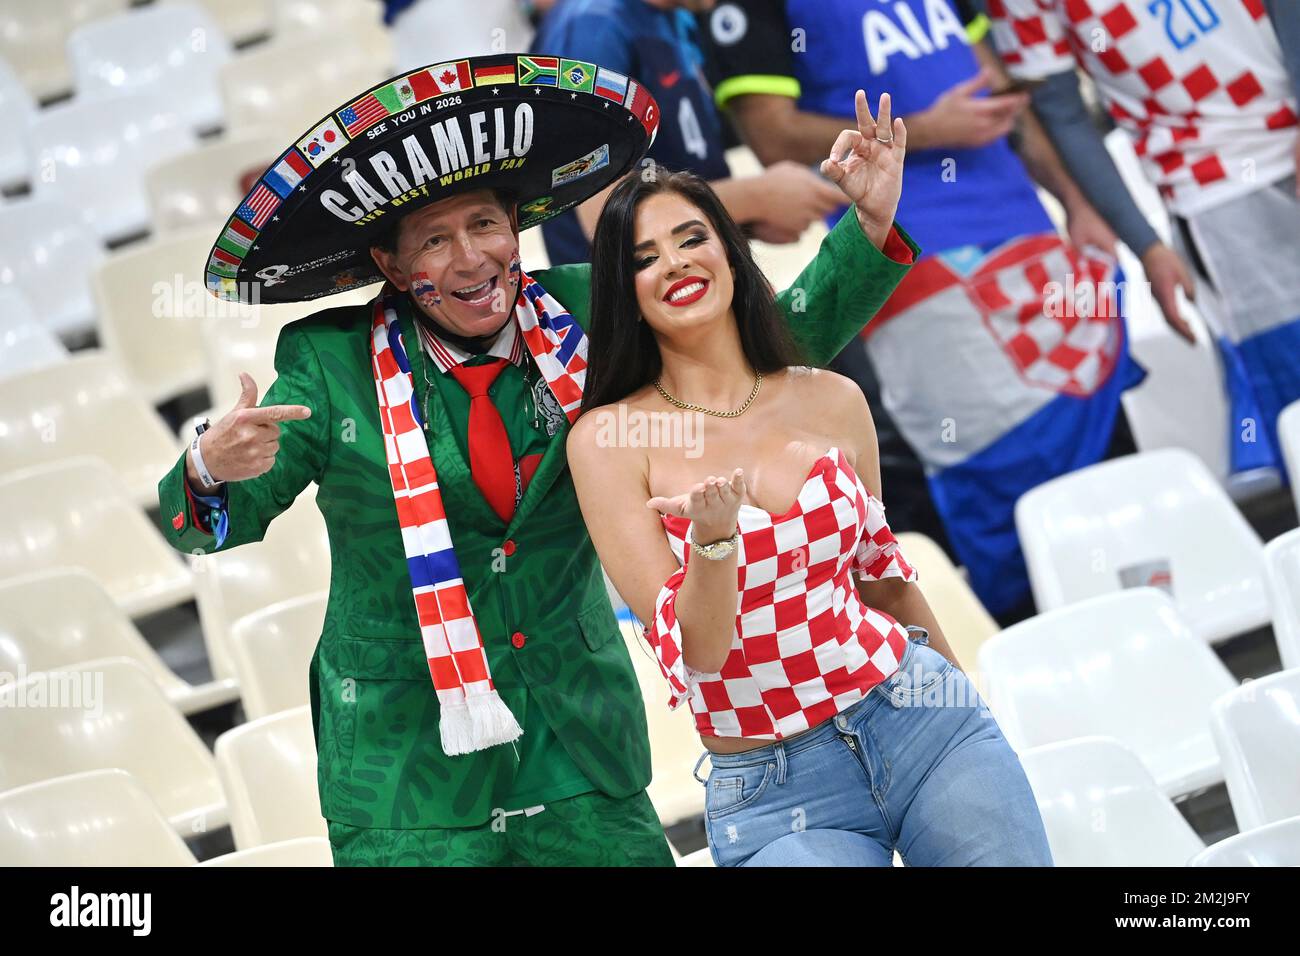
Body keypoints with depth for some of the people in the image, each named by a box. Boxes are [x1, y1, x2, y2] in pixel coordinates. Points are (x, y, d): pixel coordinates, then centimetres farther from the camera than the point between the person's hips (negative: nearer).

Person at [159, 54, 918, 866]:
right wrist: (211, 472, -28)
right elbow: (221, 522, -5)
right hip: (411, 763, -2)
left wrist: (869, 228, -4)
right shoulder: (332, 367, -6)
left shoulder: (580, 319, 0)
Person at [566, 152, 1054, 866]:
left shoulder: (832, 400, 3)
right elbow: (693, 653, -13)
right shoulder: (608, 438, -6)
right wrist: (714, 536, -29)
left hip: (923, 723, 3)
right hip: (772, 797, -3)